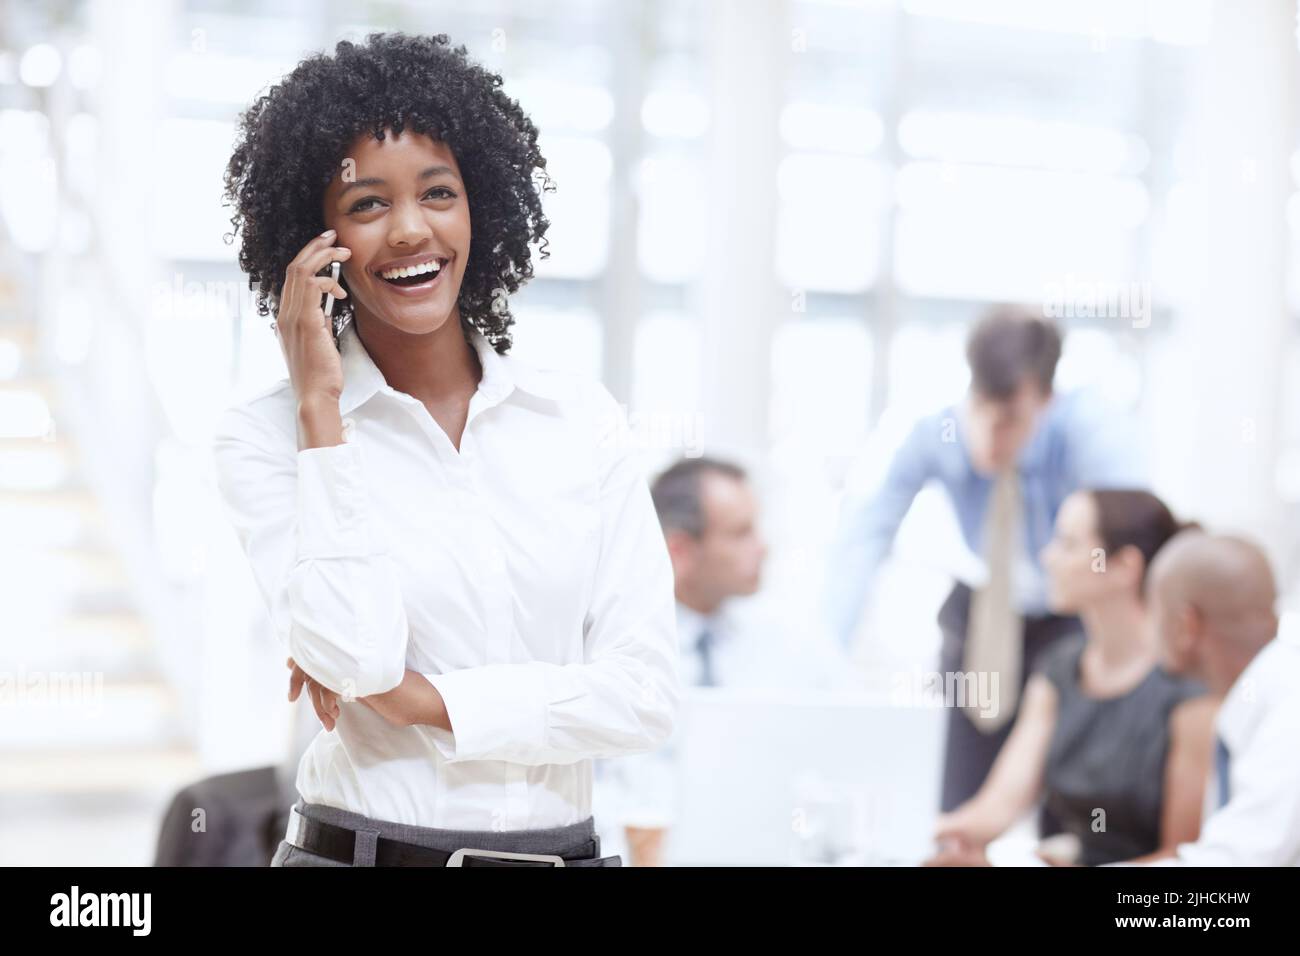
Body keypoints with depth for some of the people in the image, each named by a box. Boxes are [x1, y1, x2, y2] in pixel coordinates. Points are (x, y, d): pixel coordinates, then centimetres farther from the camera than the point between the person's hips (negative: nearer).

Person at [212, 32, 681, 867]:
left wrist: (415, 699, -13)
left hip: (564, 850, 2)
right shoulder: (266, 437, -7)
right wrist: (320, 406, -15)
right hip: (361, 846, -2)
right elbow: (355, 654, -21)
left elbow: (648, 695, -7)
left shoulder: (583, 418, -1)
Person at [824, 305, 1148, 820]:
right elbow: (862, 536, -20)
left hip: (1074, 621, -2)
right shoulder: (933, 434, -23)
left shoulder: (1091, 431, -29)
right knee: (958, 819, -4)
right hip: (982, 616, 2)